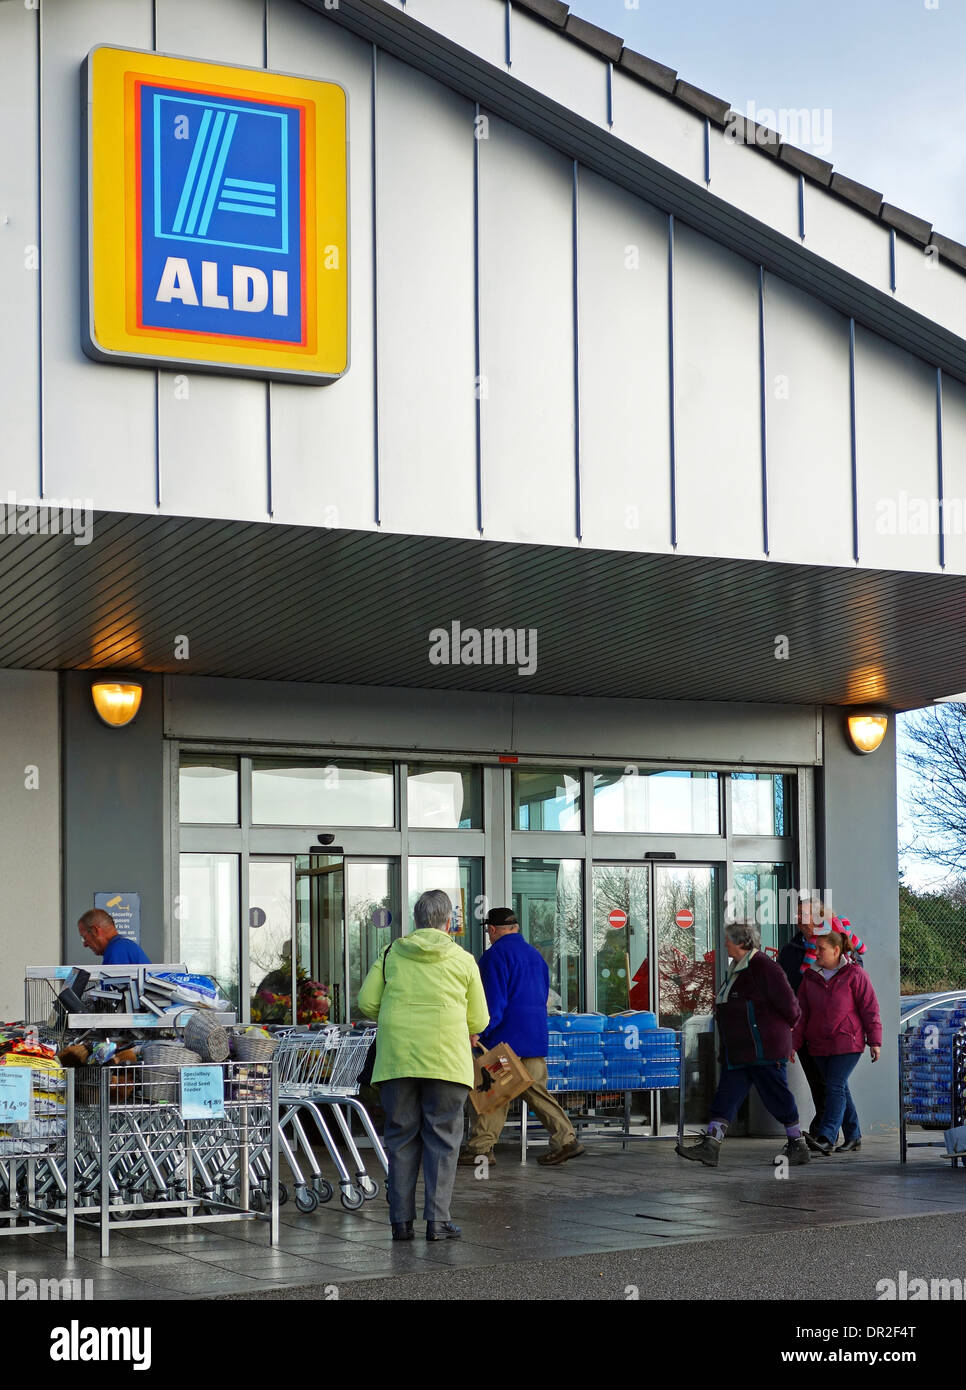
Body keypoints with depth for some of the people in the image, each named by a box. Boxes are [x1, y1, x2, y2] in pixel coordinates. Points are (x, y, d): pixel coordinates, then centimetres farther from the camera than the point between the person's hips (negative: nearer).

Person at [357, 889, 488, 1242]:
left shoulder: (391, 954, 9)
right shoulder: (462, 960, 6)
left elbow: (366, 1003, 7)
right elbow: (478, 1020, 8)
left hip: (397, 1057, 2)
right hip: (446, 1060, -2)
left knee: (401, 1137, 8)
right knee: (442, 1139, 3)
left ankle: (401, 1220, 7)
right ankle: (437, 1220, -1)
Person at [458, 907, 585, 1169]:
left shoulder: (496, 954, -8)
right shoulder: (535, 954, 18)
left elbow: (494, 1000, -15)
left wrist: (479, 1032, -15)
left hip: (506, 1038, -7)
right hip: (536, 1037, 7)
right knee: (536, 1090, 9)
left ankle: (480, 1148, -1)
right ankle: (566, 1138, 1)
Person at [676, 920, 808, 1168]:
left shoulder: (764, 968, -15)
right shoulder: (737, 970, 15)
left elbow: (789, 1008, -14)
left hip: (763, 1049, -10)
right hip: (738, 1052, 10)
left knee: (777, 1097, -1)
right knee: (726, 1096, 2)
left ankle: (798, 1146, 11)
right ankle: (710, 1147, -2)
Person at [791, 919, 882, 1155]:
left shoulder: (854, 974, -5)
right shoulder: (810, 976, 9)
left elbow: (870, 1008, -4)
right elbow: (801, 1012, 11)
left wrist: (874, 1041, -6)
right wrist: (794, 1044, 7)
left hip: (848, 1043, -5)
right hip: (819, 1045, 6)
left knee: (835, 1087, -14)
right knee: (839, 1090, 10)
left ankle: (825, 1138, -21)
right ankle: (853, 1137, 19)